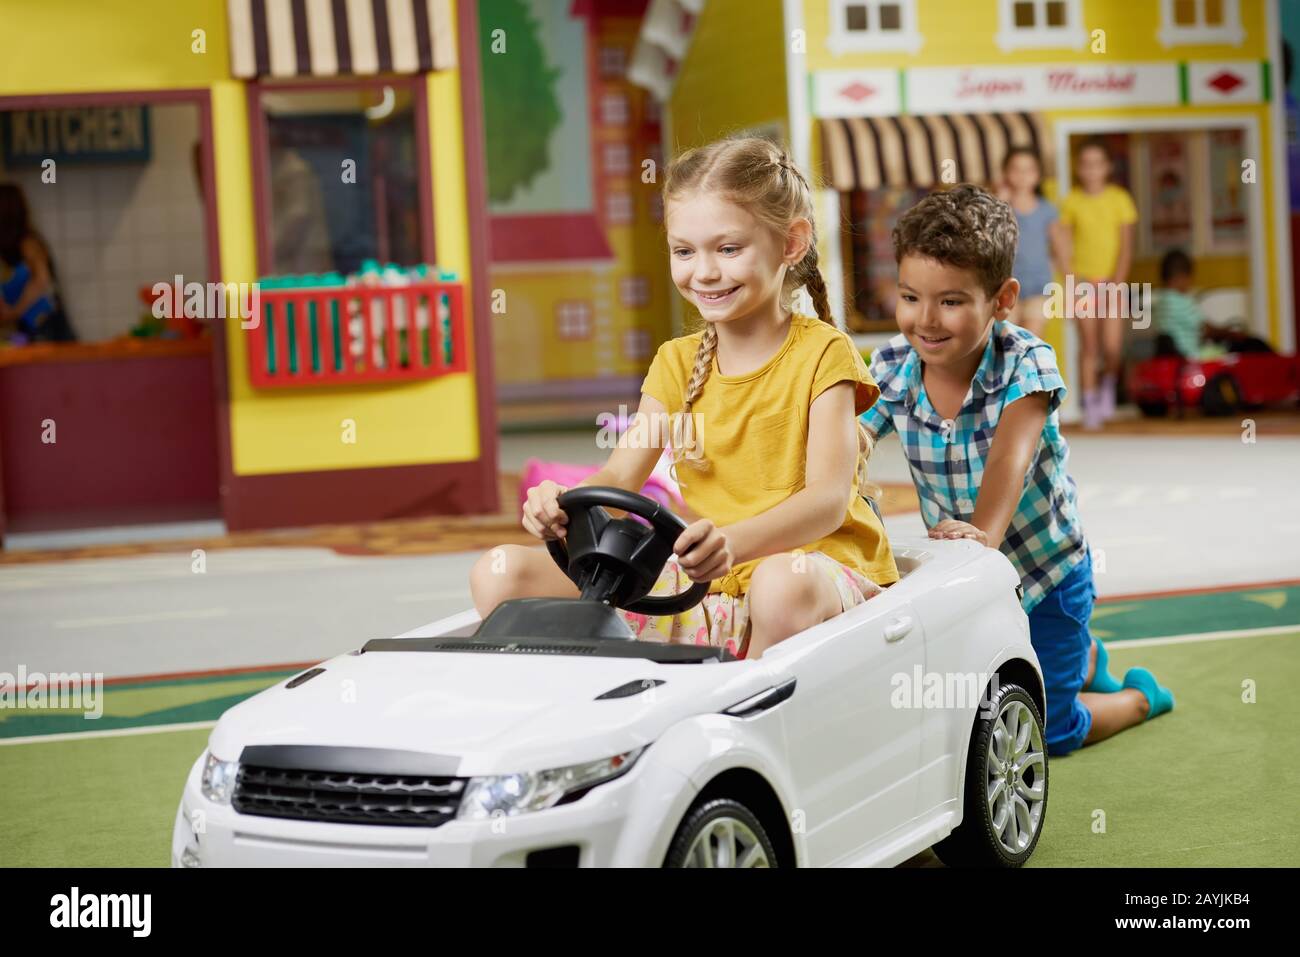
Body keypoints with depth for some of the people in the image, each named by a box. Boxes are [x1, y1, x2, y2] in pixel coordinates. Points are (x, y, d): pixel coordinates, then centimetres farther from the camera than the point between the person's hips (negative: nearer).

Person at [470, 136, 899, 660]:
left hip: (822, 567, -5)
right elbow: (619, 477, 3)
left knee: (786, 582, -44)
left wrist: (734, 541, -36)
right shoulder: (677, 363, 13)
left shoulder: (822, 353, -3)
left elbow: (829, 498, -16)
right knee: (501, 574, -10)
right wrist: (565, 506, -22)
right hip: (707, 591, 5)